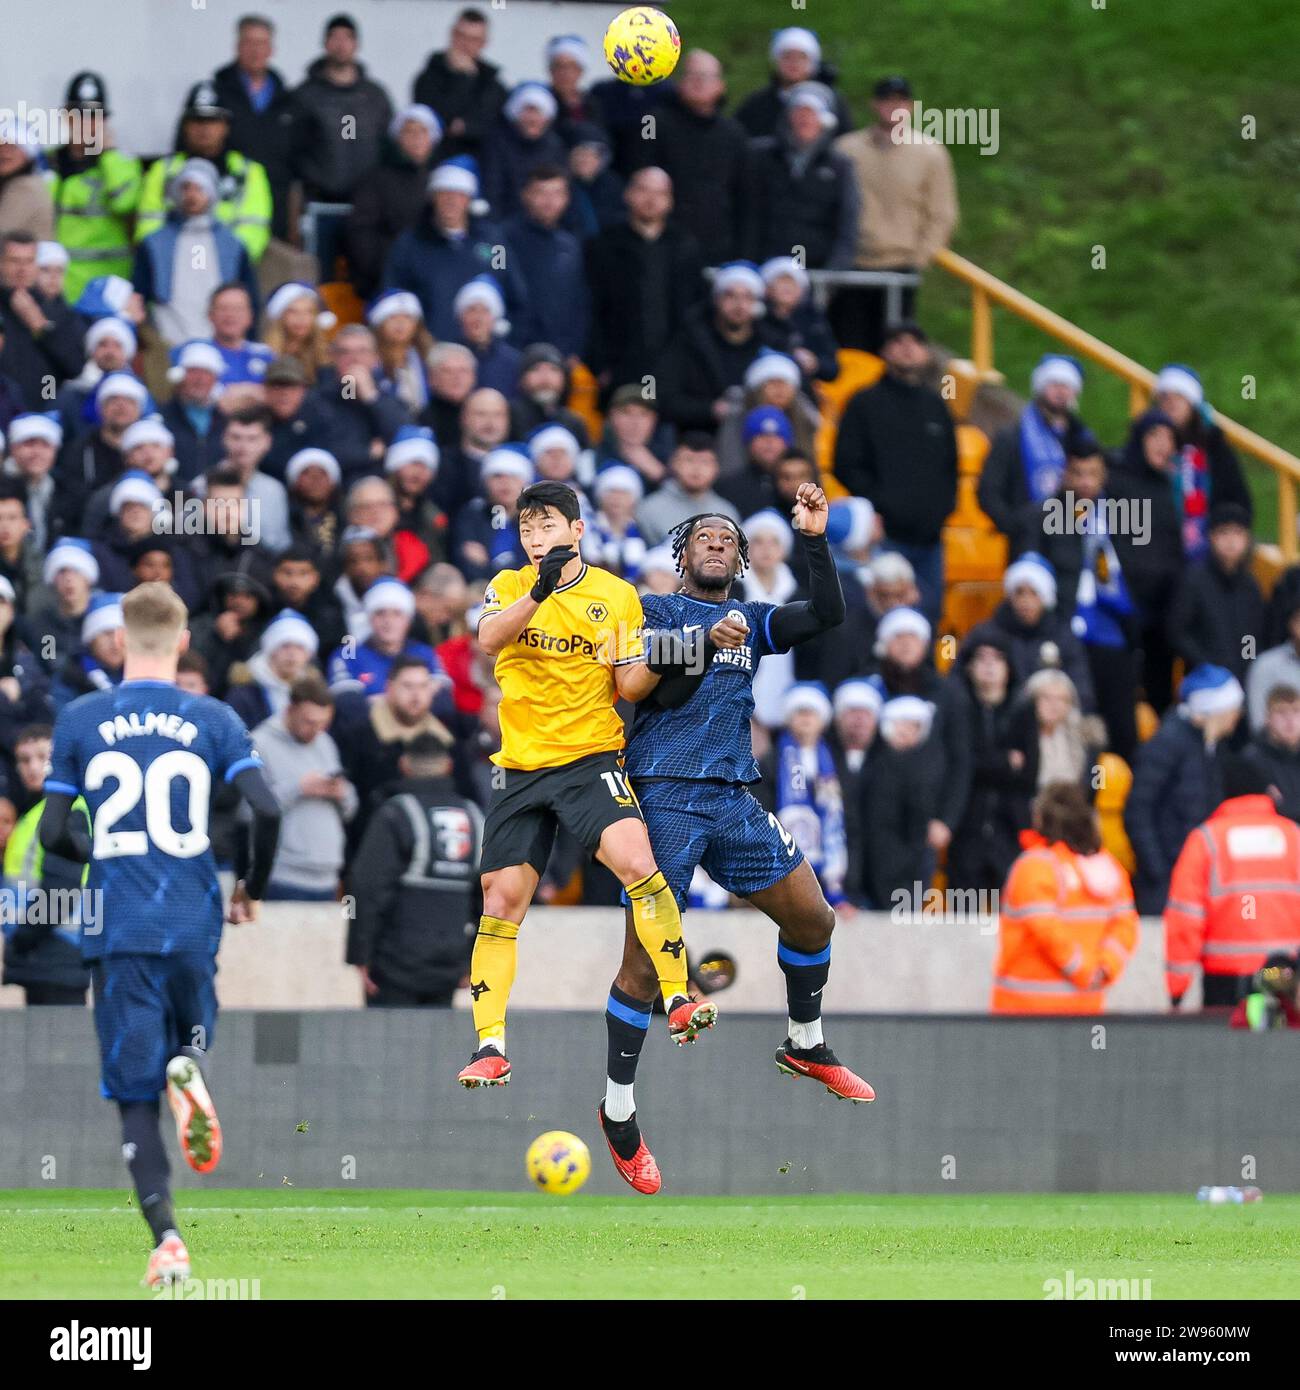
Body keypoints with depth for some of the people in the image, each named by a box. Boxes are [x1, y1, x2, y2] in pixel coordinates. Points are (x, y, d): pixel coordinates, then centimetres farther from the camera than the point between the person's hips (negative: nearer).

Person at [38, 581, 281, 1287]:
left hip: (116, 931, 0)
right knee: (189, 1035, 25)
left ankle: (165, 1238, -14)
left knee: (135, 1095, 2)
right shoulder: (212, 719, 1)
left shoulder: (80, 720, 1)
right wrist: (253, 886, 10)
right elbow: (266, 810, -9)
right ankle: (189, 1063, -13)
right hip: (192, 924, 0)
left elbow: (53, 834, 2)